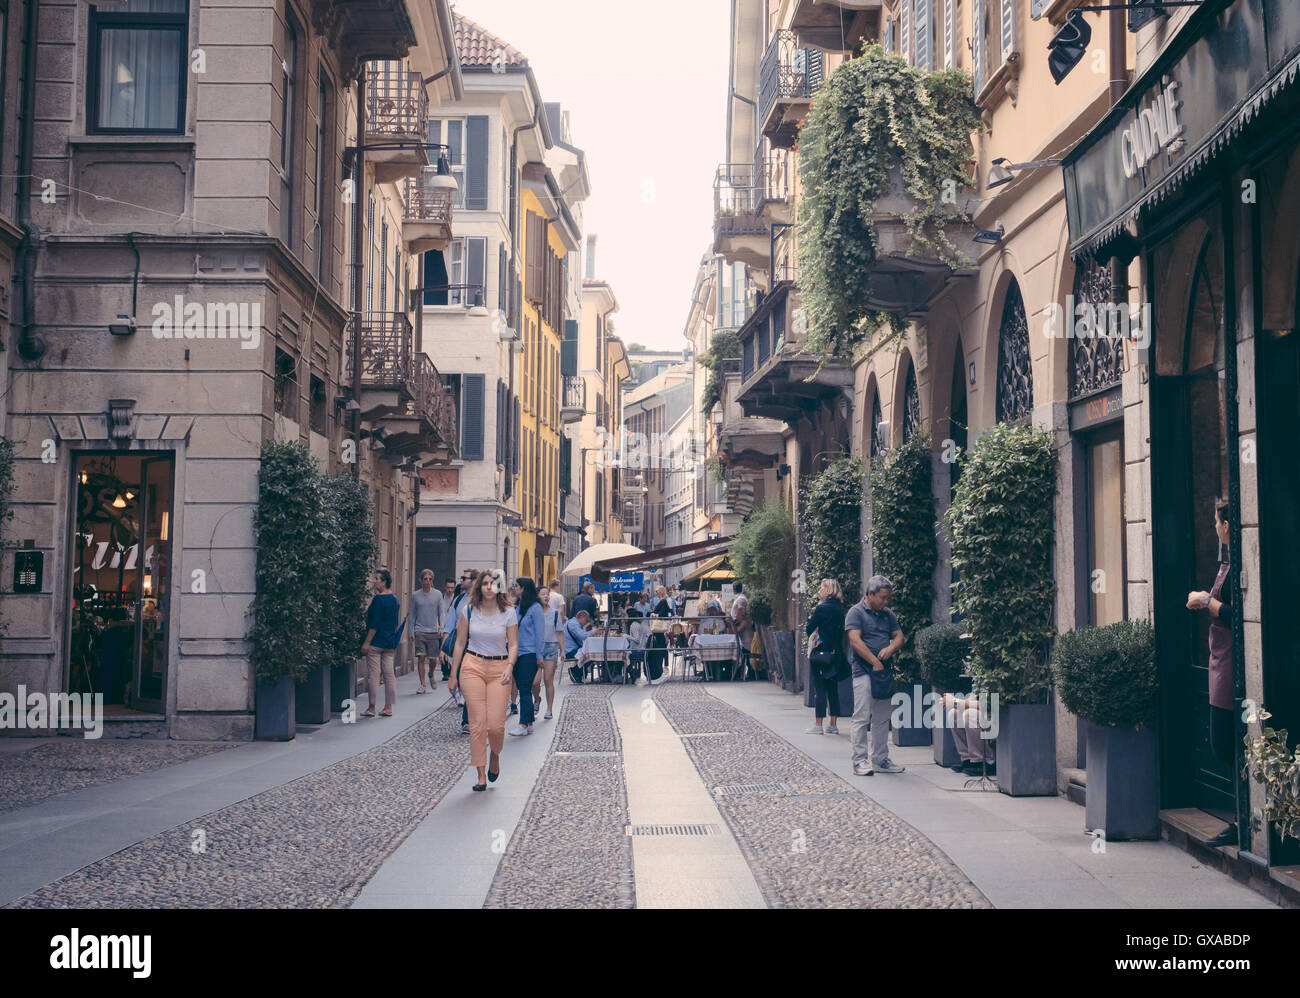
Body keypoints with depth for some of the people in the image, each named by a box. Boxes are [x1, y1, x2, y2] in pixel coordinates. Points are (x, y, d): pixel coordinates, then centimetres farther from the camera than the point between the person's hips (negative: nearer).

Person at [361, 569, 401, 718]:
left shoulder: (378, 599, -14)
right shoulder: (394, 599, 10)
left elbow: (374, 623, -17)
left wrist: (367, 642, -14)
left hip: (376, 642, -8)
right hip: (390, 643, 8)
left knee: (373, 675, -2)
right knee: (389, 674, 7)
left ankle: (372, 707, 1)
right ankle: (388, 707, 9)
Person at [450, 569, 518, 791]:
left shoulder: (508, 613, 1)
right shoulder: (469, 610, 4)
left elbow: (513, 645, 1)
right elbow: (460, 643, 8)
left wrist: (510, 667, -17)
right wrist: (453, 674, 7)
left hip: (499, 668, 0)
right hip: (472, 666, 1)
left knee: (496, 724, -8)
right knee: (477, 723, -5)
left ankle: (495, 756, 25)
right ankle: (481, 775, 2)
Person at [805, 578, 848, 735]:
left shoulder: (822, 608, -13)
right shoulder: (839, 608, 9)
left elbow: (809, 629, -10)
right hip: (836, 654, 7)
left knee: (819, 688, -2)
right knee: (833, 689, 11)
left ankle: (818, 725, -1)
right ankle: (833, 725, 14)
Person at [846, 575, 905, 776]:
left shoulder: (888, 614, 17)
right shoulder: (856, 613, -5)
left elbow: (899, 636, 15)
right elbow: (855, 641, -15)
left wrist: (891, 648, -8)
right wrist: (876, 663, -17)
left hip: (884, 671, 7)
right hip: (863, 671, -7)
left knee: (882, 719, 10)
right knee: (862, 718, -8)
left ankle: (880, 760, 17)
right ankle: (859, 761, -5)